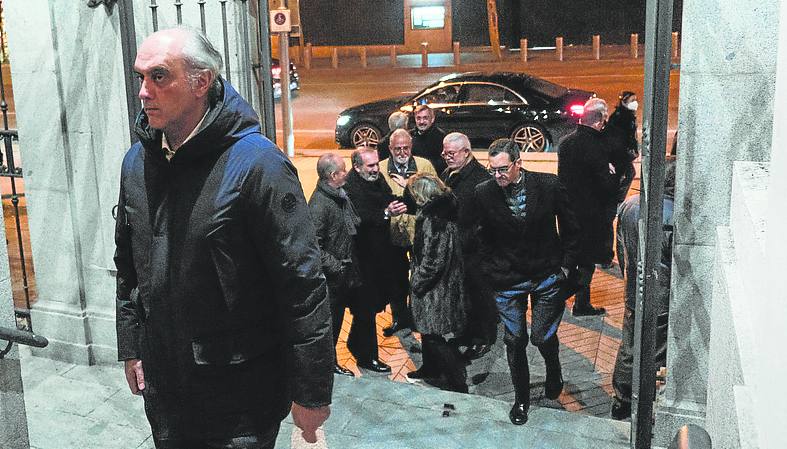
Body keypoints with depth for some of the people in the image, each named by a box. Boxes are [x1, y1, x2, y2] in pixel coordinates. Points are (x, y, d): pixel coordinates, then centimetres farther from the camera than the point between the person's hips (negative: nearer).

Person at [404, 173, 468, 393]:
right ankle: (431, 367, 43)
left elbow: (433, 260, -24)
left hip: (435, 289, -10)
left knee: (433, 336, -2)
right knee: (427, 328, 24)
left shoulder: (433, 220, -25)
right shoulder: (443, 210, 5)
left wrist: (417, 283, -14)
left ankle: (458, 383, 4)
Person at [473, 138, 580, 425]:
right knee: (515, 340, 7)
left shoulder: (549, 185, -11)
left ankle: (554, 372, 38)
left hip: (547, 276, -1)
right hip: (507, 280, 1)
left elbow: (570, 228, 0)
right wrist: (489, 272, -1)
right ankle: (521, 398, 28)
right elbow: (482, 238, 3)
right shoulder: (484, 193, -9)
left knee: (543, 337, 1)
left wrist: (566, 266, -2)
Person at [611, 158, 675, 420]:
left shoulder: (628, 206, -3)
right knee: (656, 355, 10)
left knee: (628, 349, 20)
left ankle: (621, 403, 34)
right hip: (662, 300, -5)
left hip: (634, 295, 6)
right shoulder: (675, 216, -23)